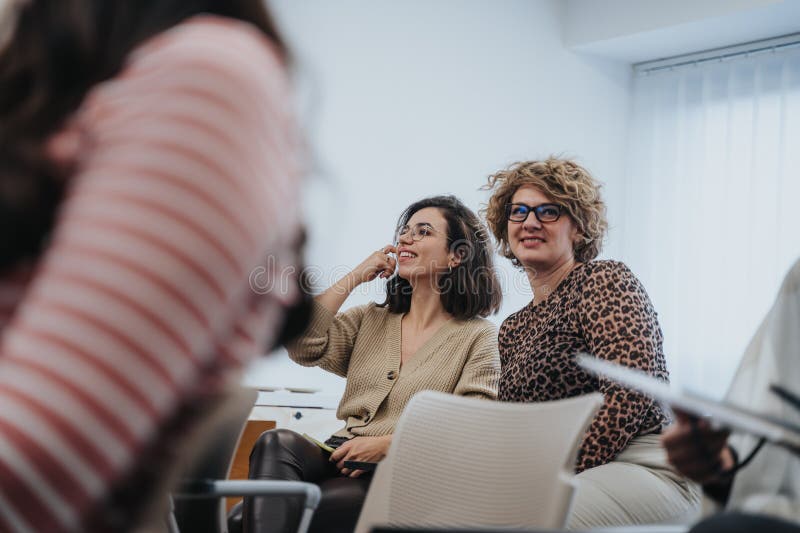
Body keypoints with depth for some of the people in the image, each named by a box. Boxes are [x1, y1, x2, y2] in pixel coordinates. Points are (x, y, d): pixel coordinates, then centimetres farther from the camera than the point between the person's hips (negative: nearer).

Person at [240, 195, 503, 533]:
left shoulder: (479, 337, 6)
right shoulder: (370, 320, 21)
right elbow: (303, 346, 5)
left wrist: (386, 444, -17)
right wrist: (356, 277, 9)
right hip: (343, 460, 5)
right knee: (276, 443, -31)